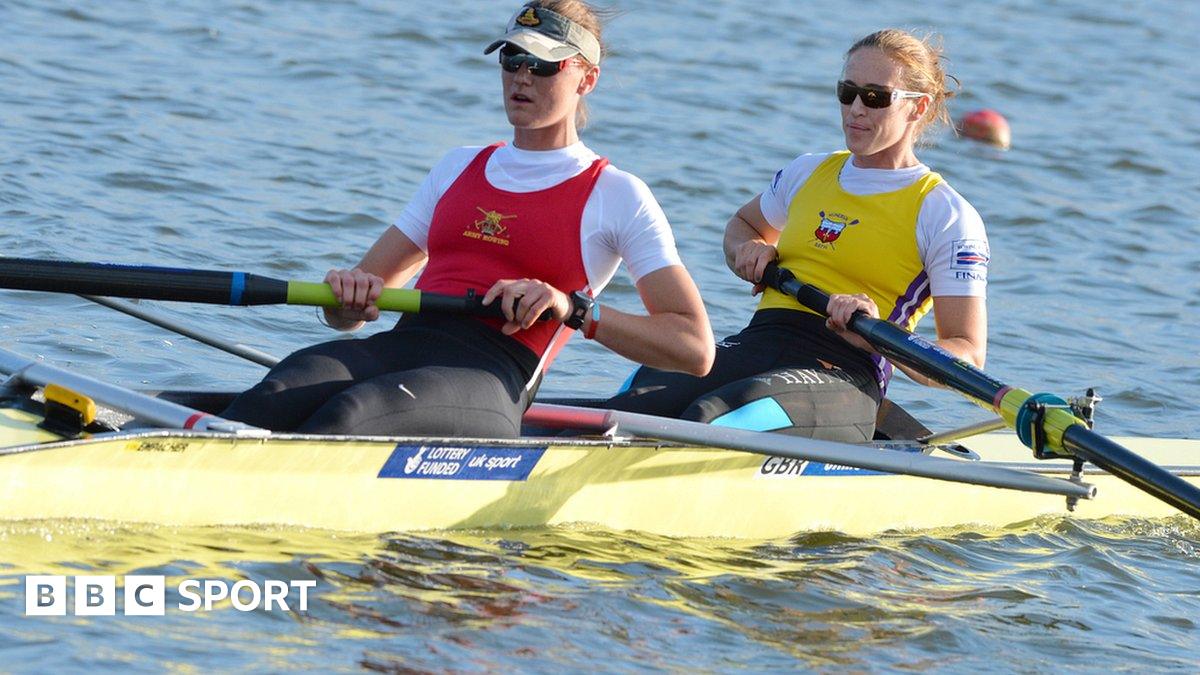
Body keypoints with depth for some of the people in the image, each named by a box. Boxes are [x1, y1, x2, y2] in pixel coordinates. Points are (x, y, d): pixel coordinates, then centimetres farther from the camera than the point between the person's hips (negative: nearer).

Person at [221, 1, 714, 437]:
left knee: (344, 415, -38)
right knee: (269, 403, -31)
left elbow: (696, 350, 2)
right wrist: (350, 298, -2)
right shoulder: (460, 167, 27)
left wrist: (574, 308, -11)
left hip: (490, 379, -5)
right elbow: (349, 310, 25)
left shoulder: (615, 195, 12)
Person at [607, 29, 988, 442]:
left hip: (843, 376, -5)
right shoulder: (809, 173, 22)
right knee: (624, 412, -28)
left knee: (705, 420, -38)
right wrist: (747, 252, 18)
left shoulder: (944, 215, 4)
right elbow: (743, 223, 45)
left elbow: (968, 356, -2)